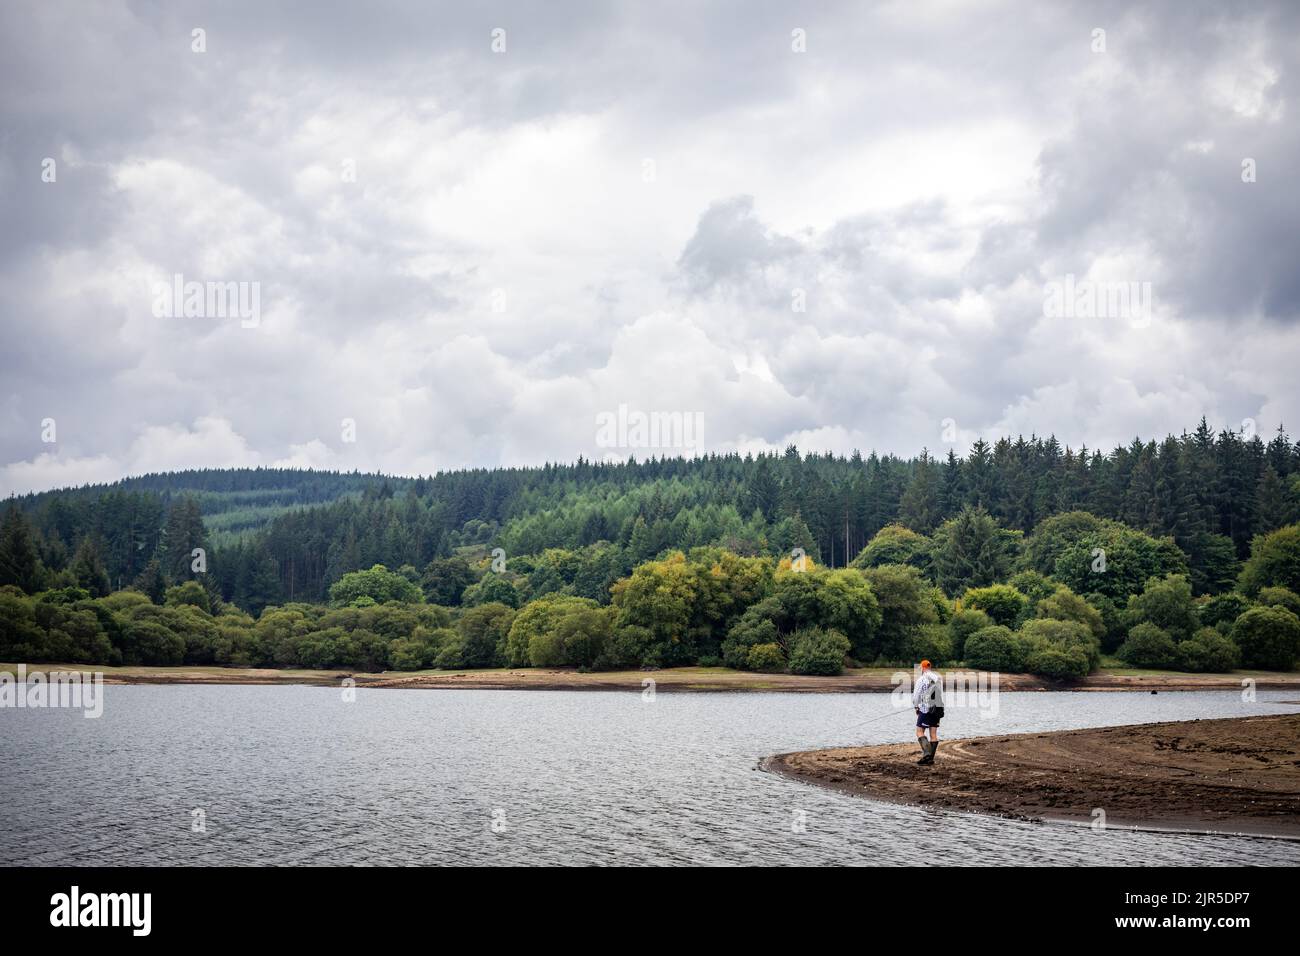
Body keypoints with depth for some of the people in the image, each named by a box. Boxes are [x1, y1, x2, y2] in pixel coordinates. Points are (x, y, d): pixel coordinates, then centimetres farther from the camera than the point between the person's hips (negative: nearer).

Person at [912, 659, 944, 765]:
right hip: (938, 709, 6)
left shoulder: (921, 679, -9)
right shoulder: (938, 678, 10)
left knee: (920, 732, -1)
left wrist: (916, 707, 9)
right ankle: (931, 758, 5)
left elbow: (916, 695, -7)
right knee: (933, 734, 6)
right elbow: (941, 694, 14)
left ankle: (927, 753, -18)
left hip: (925, 709, -6)